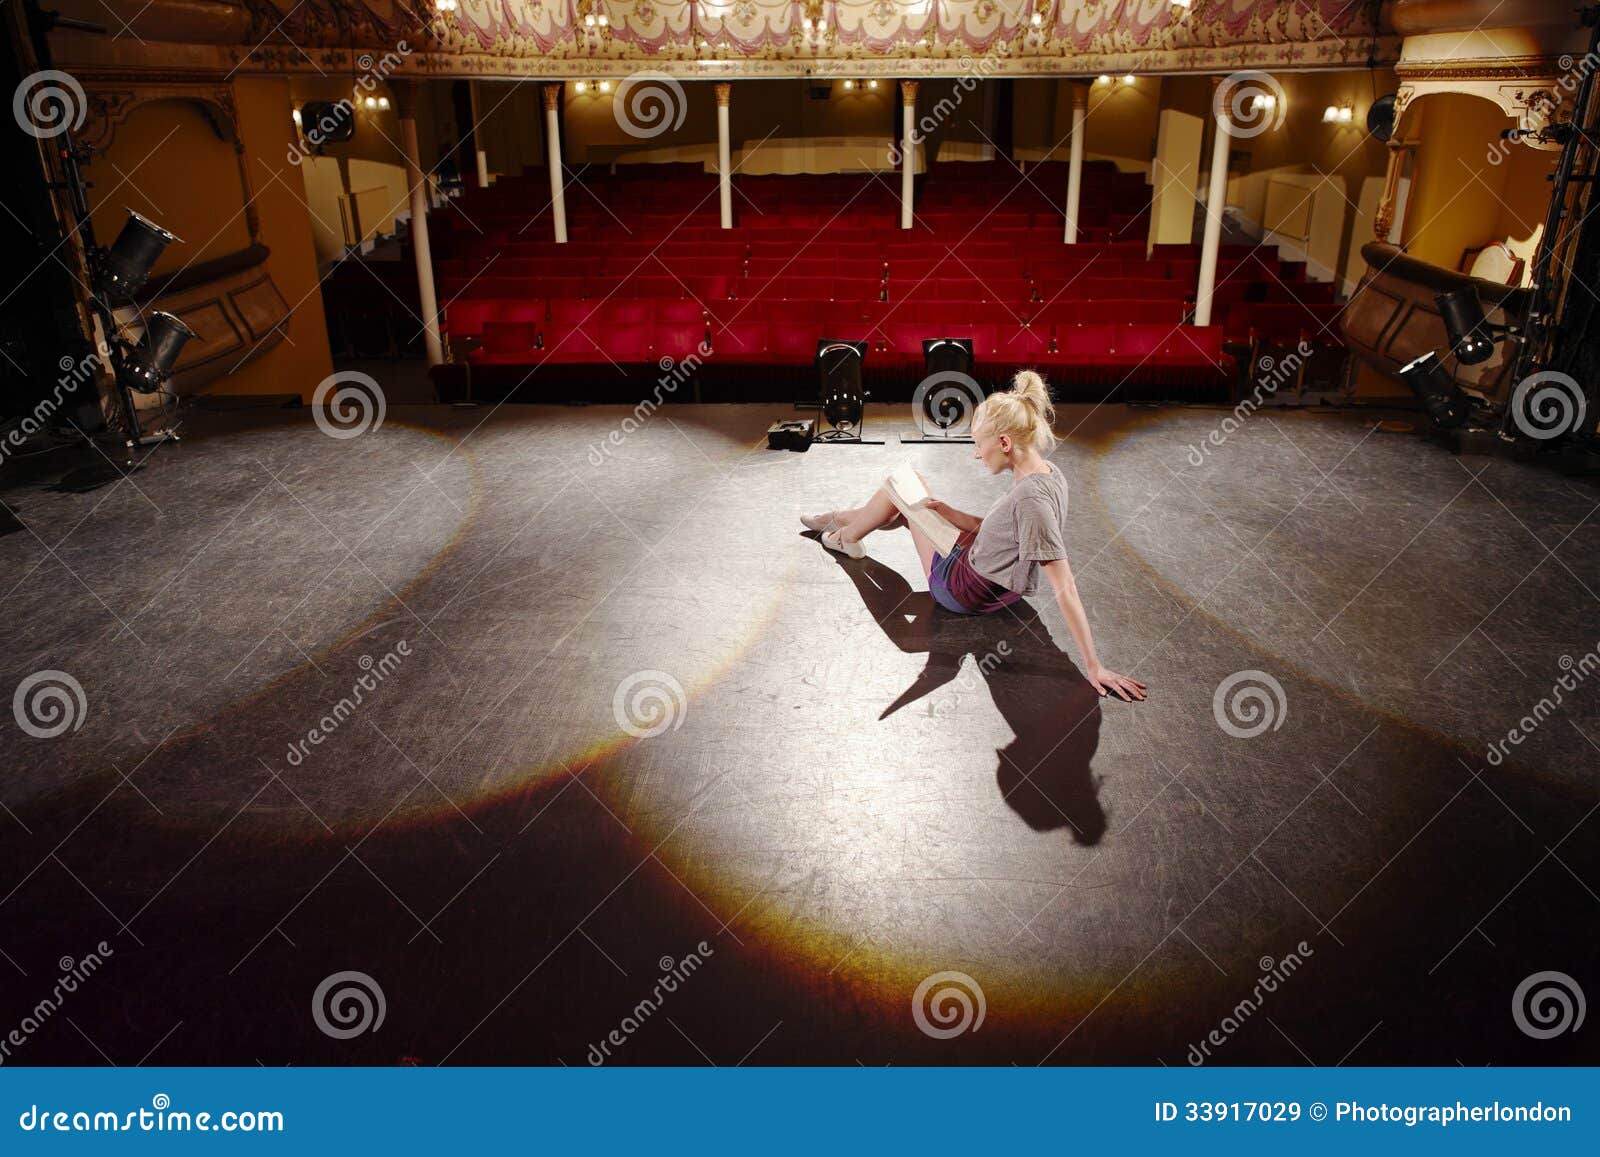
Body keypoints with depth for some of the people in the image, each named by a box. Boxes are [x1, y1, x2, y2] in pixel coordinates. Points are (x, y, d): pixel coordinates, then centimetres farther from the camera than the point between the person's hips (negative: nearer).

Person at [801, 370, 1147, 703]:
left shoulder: (1031, 498, -35)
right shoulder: (1049, 473, -8)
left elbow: (1065, 588, -36)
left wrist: (1094, 666, -34)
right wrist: (948, 513, -2)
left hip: (962, 589, -8)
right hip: (981, 566, 8)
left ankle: (845, 538, 36)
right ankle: (839, 519, 50)